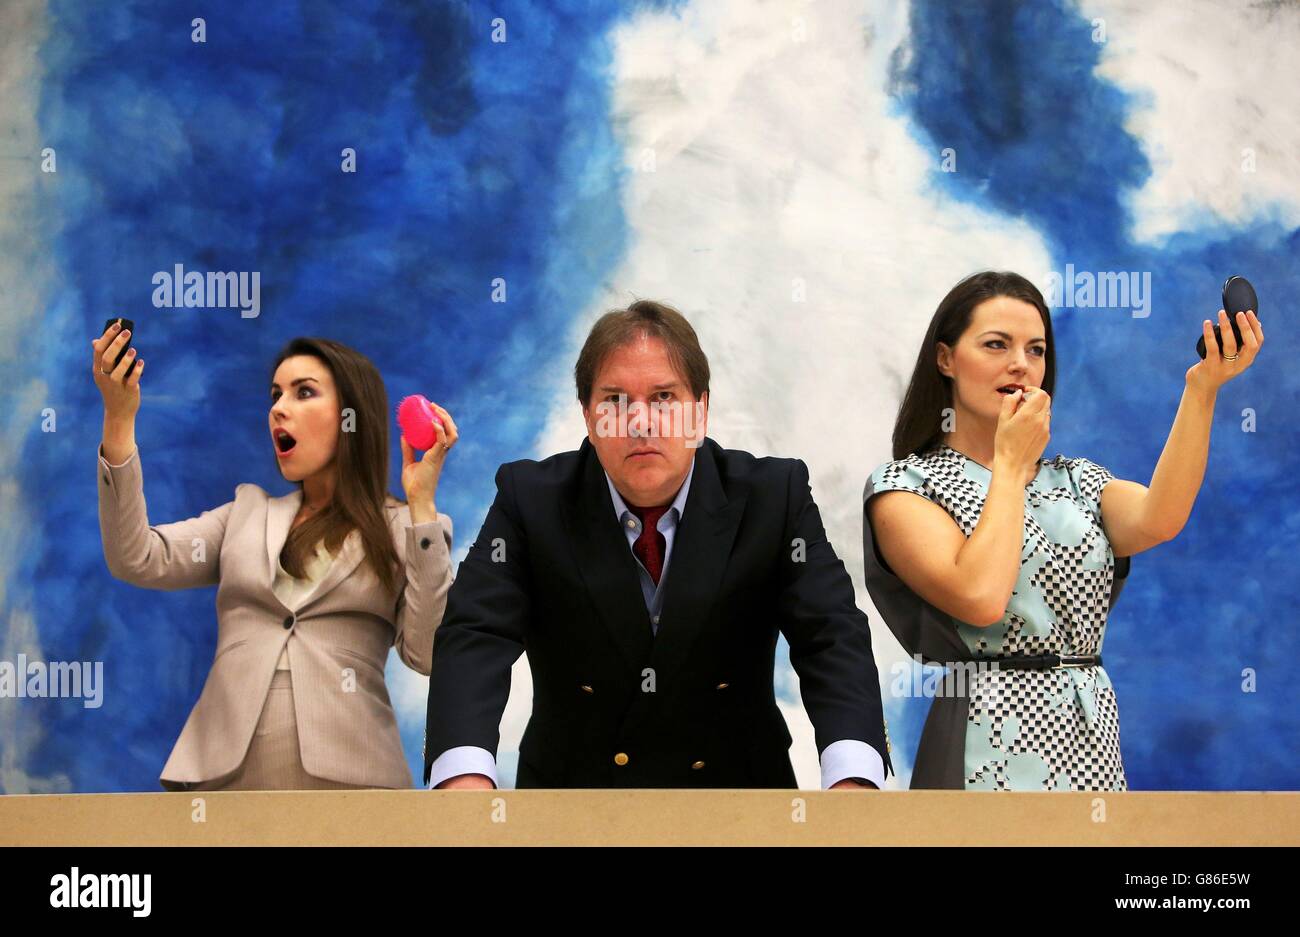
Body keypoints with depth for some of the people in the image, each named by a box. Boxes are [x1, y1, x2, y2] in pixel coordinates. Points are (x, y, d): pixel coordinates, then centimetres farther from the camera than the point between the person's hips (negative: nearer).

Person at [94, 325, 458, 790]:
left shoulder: (404, 527, 7)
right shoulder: (247, 511, 16)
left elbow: (428, 654, -6)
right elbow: (140, 561, 2)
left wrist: (421, 504, -9)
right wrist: (118, 422, -5)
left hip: (344, 769, -3)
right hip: (224, 767, 3)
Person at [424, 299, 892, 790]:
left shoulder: (775, 496, -6)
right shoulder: (530, 500, -6)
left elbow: (833, 637, -16)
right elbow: (475, 636, -18)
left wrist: (852, 779, -36)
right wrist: (465, 777, -39)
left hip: (734, 784, 1)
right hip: (577, 782, 0)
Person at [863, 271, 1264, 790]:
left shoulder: (1078, 481, 12)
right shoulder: (902, 485, -2)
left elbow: (1157, 522, -11)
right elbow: (979, 597, -20)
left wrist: (1202, 387, -18)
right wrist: (1012, 463, -8)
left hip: (1093, 740, 5)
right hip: (992, 747, -5)